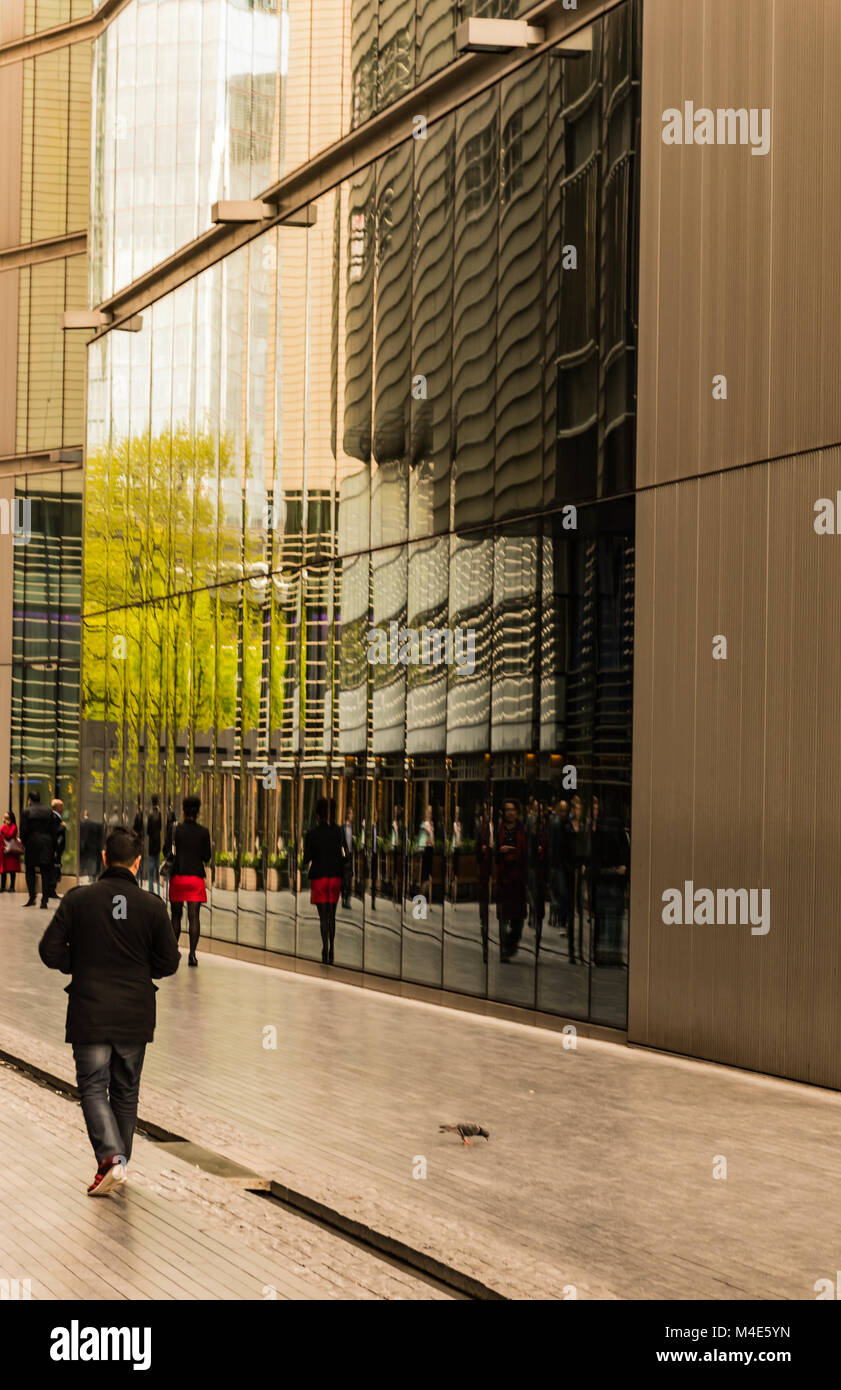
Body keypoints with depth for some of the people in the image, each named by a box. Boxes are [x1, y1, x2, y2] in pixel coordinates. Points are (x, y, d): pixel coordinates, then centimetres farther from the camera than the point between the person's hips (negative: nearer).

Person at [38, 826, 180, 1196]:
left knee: (93, 1087, 2)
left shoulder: (77, 899, -6)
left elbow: (50, 951, -6)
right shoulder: (151, 906, -4)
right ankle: (118, 1162, 22)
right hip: (135, 1016, 2)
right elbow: (169, 962, 0)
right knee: (125, 1092, 15)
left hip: (89, 1013, -2)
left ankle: (111, 1157, -17)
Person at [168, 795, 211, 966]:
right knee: (194, 917, -2)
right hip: (196, 877, 0)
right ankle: (192, 953, -12)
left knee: (176, 915, 13)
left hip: (178, 876, 0)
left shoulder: (177, 829, -3)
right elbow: (206, 858, 4)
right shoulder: (204, 832, 0)